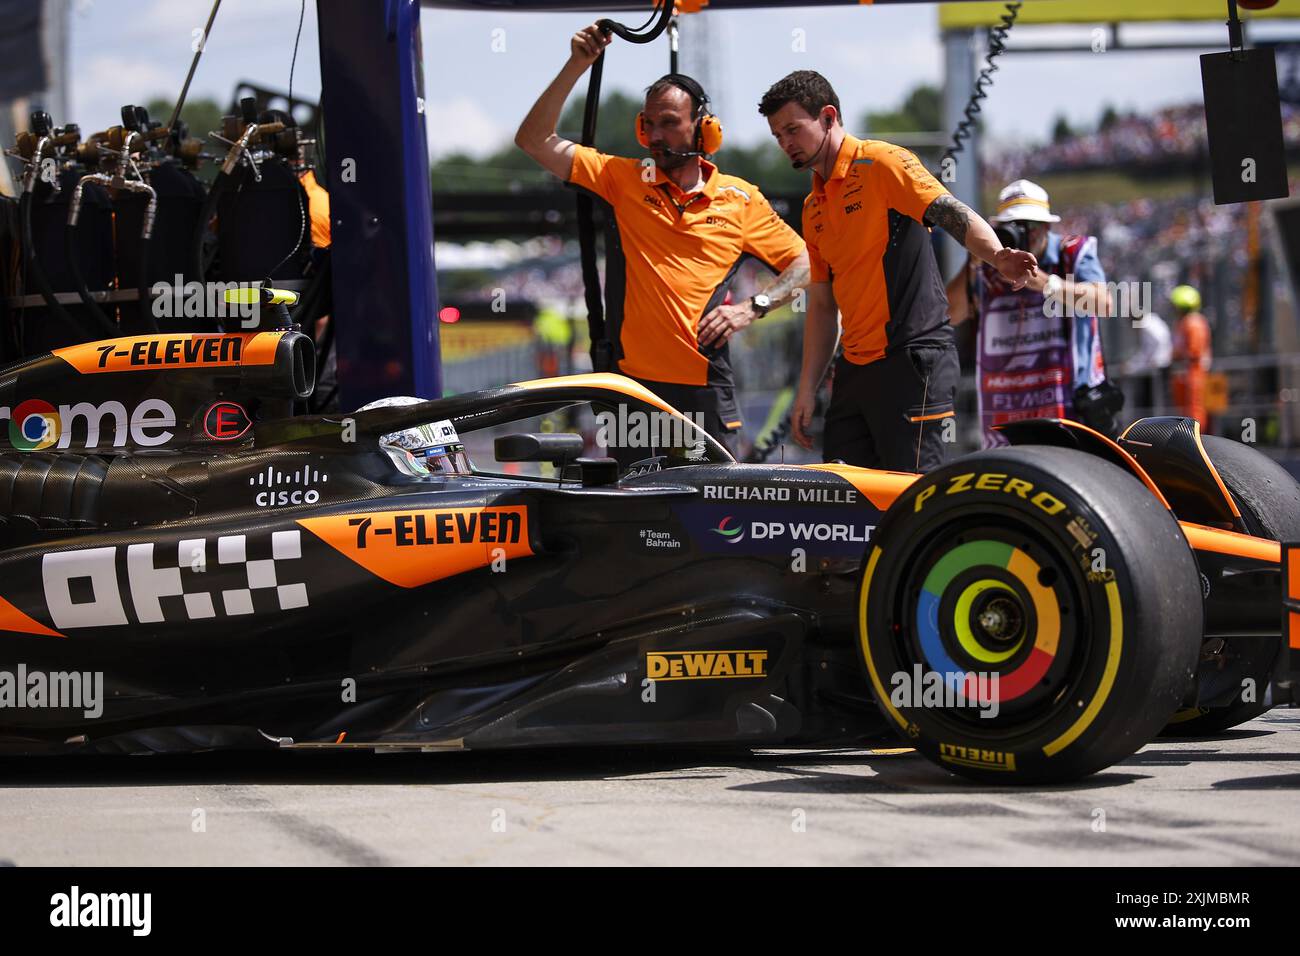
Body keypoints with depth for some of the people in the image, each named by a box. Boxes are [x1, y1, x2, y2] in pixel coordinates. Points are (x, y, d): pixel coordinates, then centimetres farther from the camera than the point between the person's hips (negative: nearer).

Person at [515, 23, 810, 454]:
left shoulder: (741, 199, 6)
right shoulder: (624, 179, 7)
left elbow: (804, 264, 12)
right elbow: (535, 141, 2)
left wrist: (752, 306, -4)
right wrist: (576, 67, -7)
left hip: (706, 388, -1)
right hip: (635, 384, 1)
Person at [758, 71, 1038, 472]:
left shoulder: (882, 163, -5)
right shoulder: (813, 207, 19)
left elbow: (955, 215, -18)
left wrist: (998, 256, -38)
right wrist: (807, 392, 17)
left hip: (913, 359, -8)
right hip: (855, 367, 8)